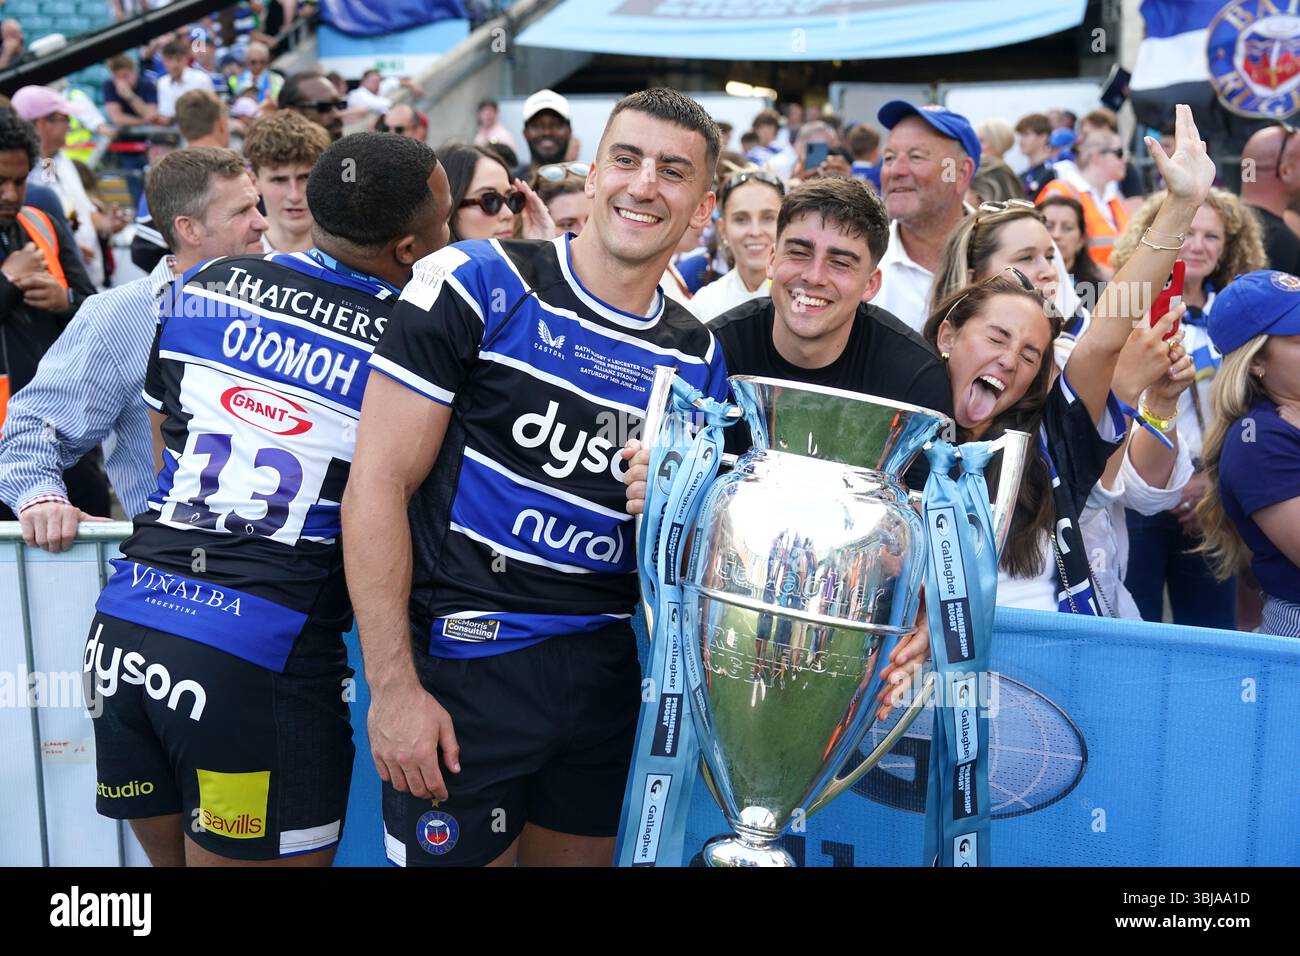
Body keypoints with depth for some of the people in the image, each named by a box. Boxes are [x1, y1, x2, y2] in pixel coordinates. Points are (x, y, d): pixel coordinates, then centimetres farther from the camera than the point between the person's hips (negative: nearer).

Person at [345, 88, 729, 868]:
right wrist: (392, 687, -14)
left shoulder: (698, 359, 6)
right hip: (461, 664, -4)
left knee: (580, 855, 18)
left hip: (603, 673, 5)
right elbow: (379, 484, -11)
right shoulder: (478, 284, -8)